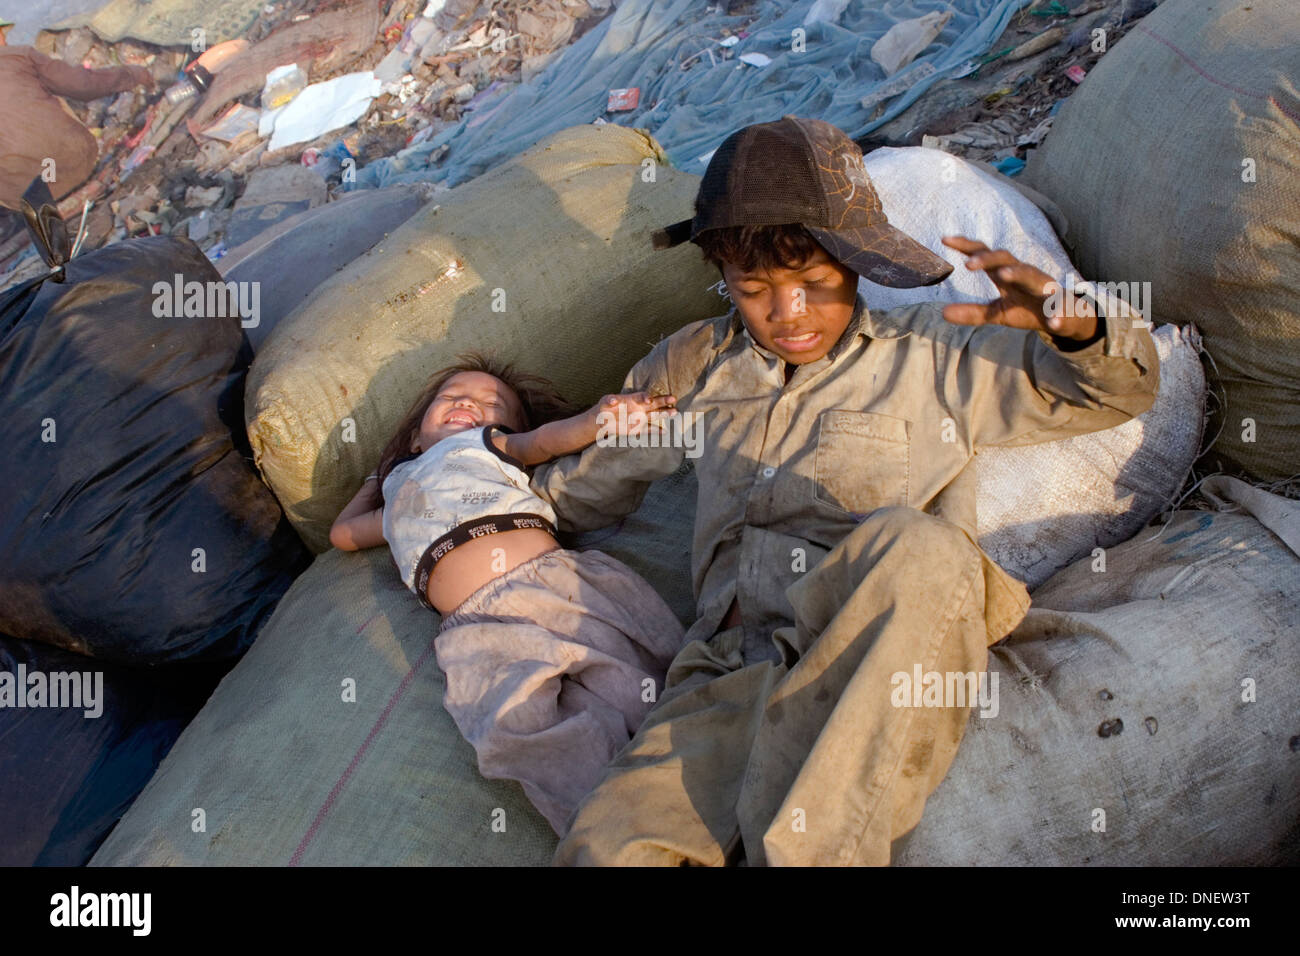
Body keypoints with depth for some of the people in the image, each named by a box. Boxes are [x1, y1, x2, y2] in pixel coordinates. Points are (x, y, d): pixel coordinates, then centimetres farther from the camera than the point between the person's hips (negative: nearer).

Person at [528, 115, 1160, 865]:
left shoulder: (931, 359, 15)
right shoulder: (695, 368, 21)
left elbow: (1120, 391, 19)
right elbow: (585, 484, 34)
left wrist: (1069, 321, -2)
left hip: (888, 686, 0)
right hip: (740, 676, 1)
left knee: (918, 545, -37)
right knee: (608, 847, -29)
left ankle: (798, 845, -26)